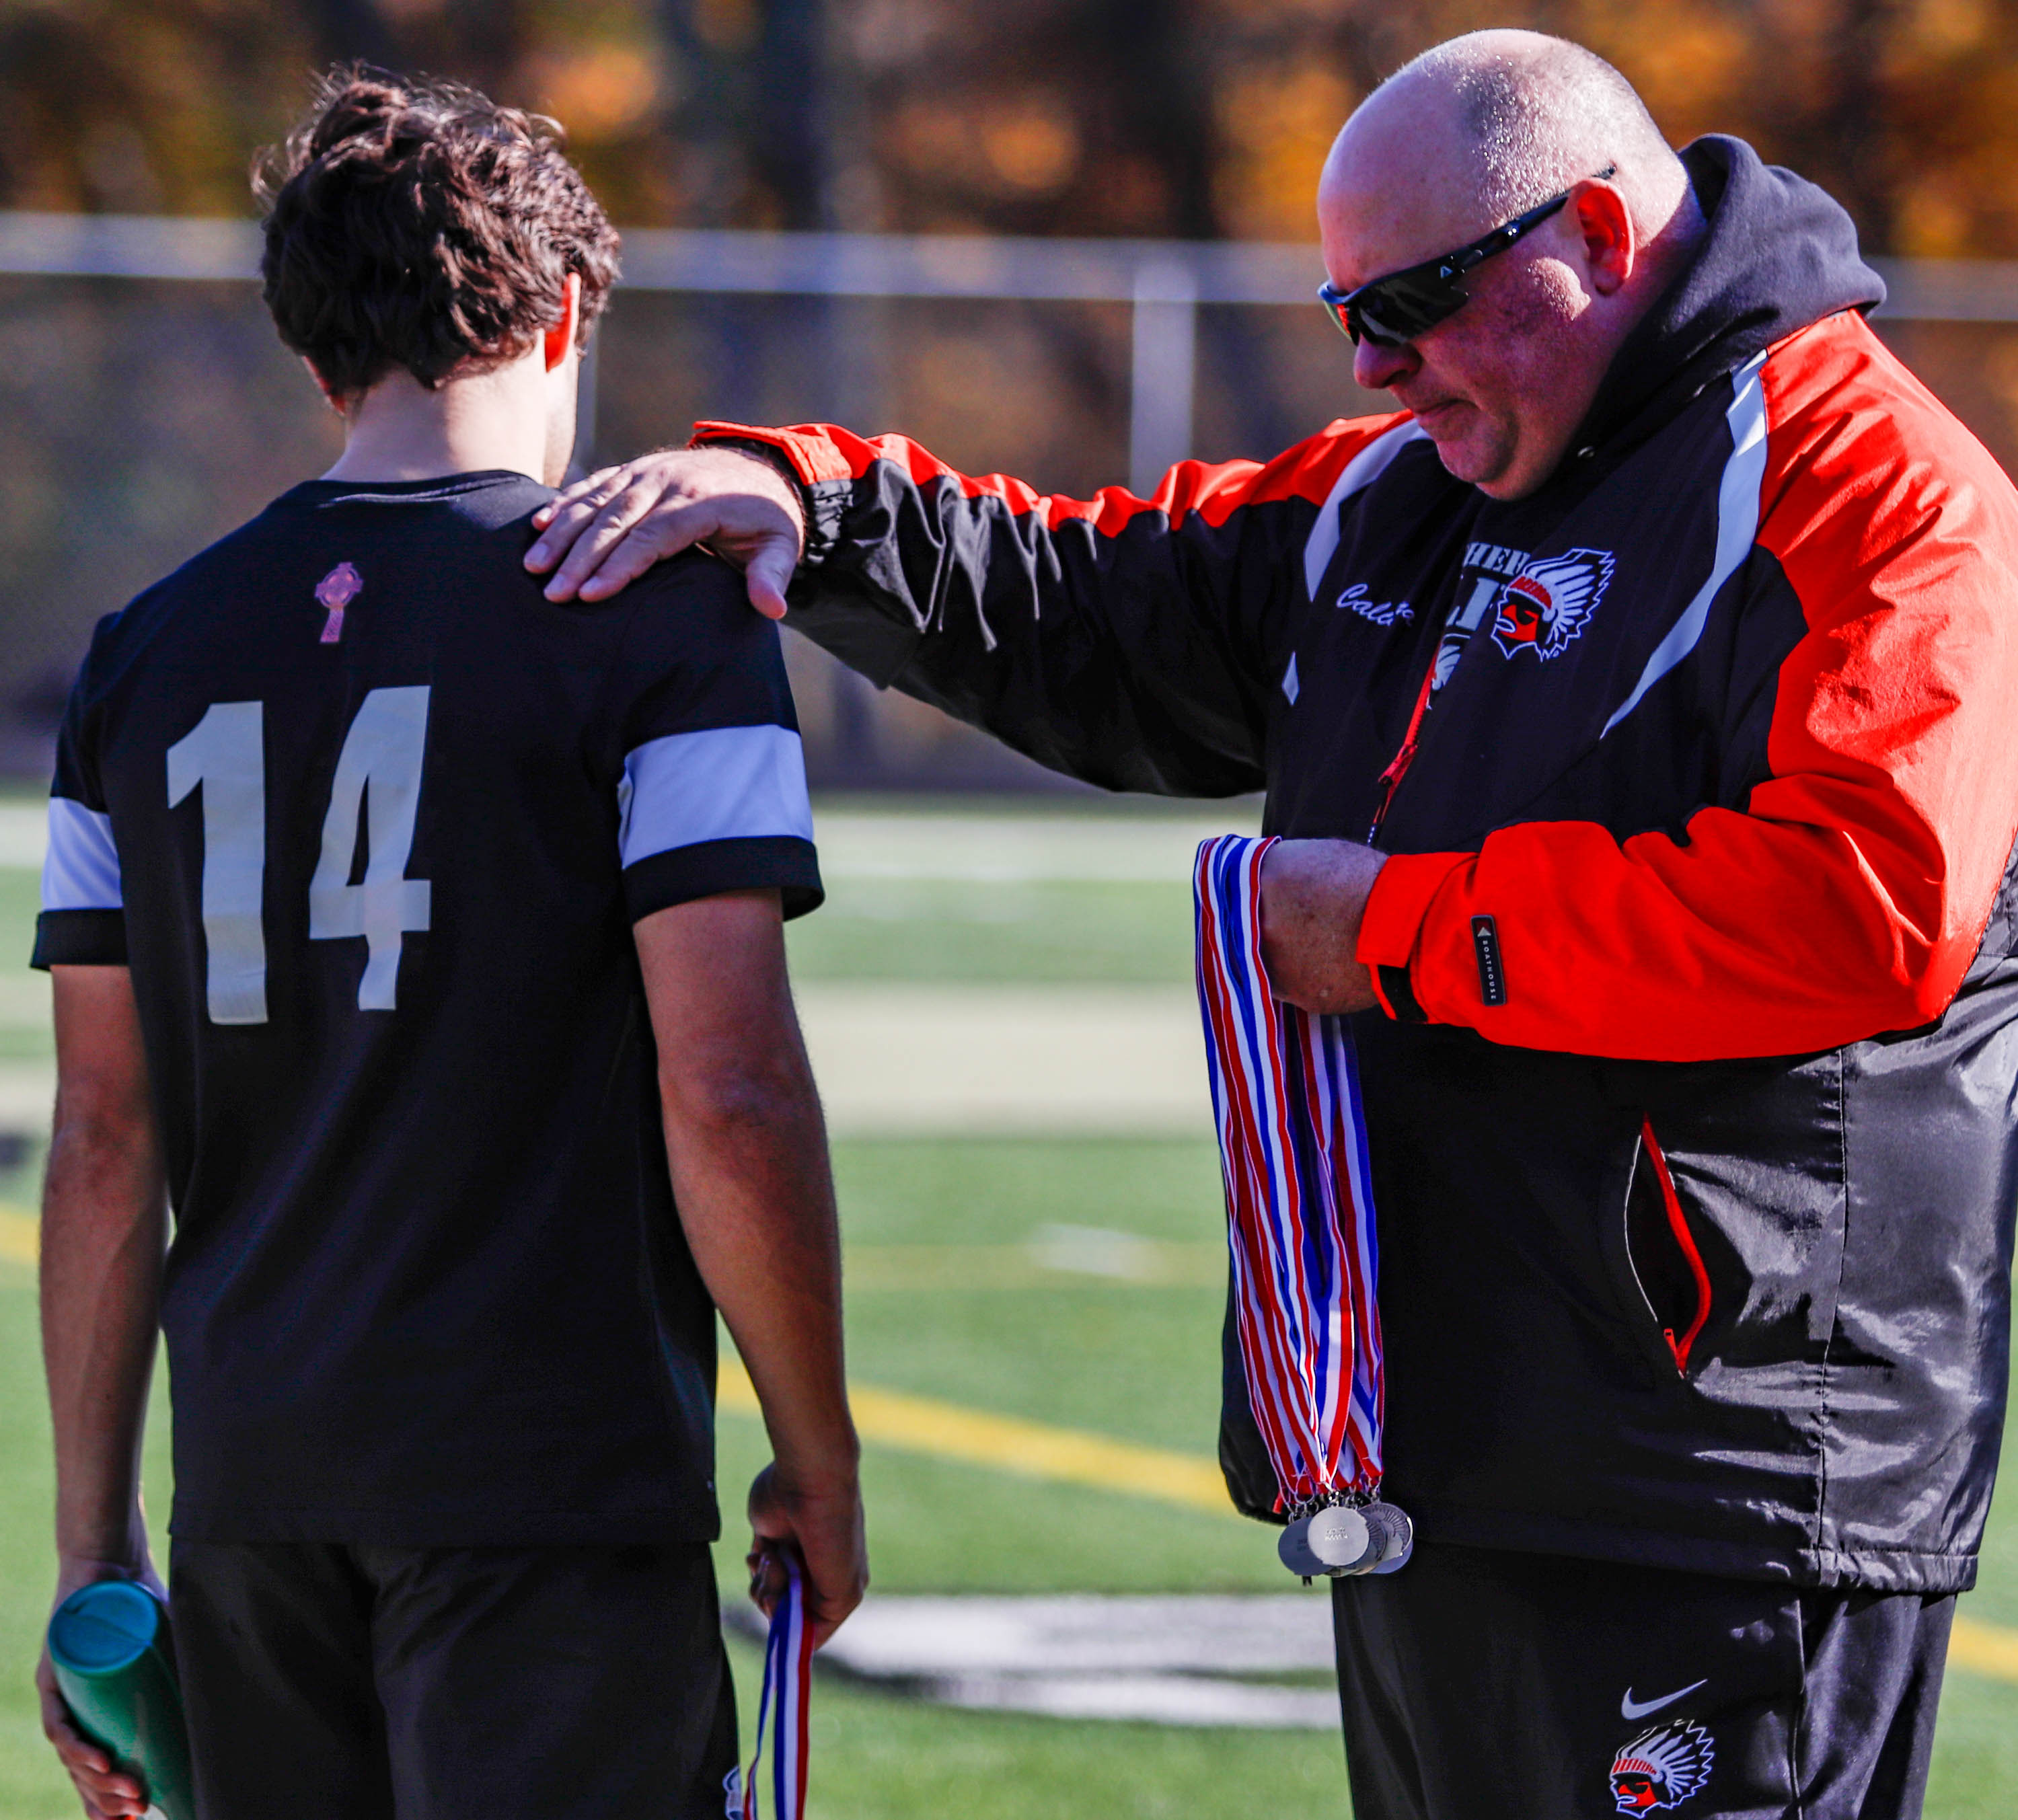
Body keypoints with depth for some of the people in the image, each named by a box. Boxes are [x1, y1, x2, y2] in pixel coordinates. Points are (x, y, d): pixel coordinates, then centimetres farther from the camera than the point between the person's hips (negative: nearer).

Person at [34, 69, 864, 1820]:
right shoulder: (663, 616, -4)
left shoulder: (155, 649, 10)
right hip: (556, 1480, -5)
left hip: (255, 1481, 5)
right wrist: (819, 1465, 1)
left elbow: (104, 1146, 10)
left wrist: (95, 1543, 15)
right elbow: (728, 1102, -10)